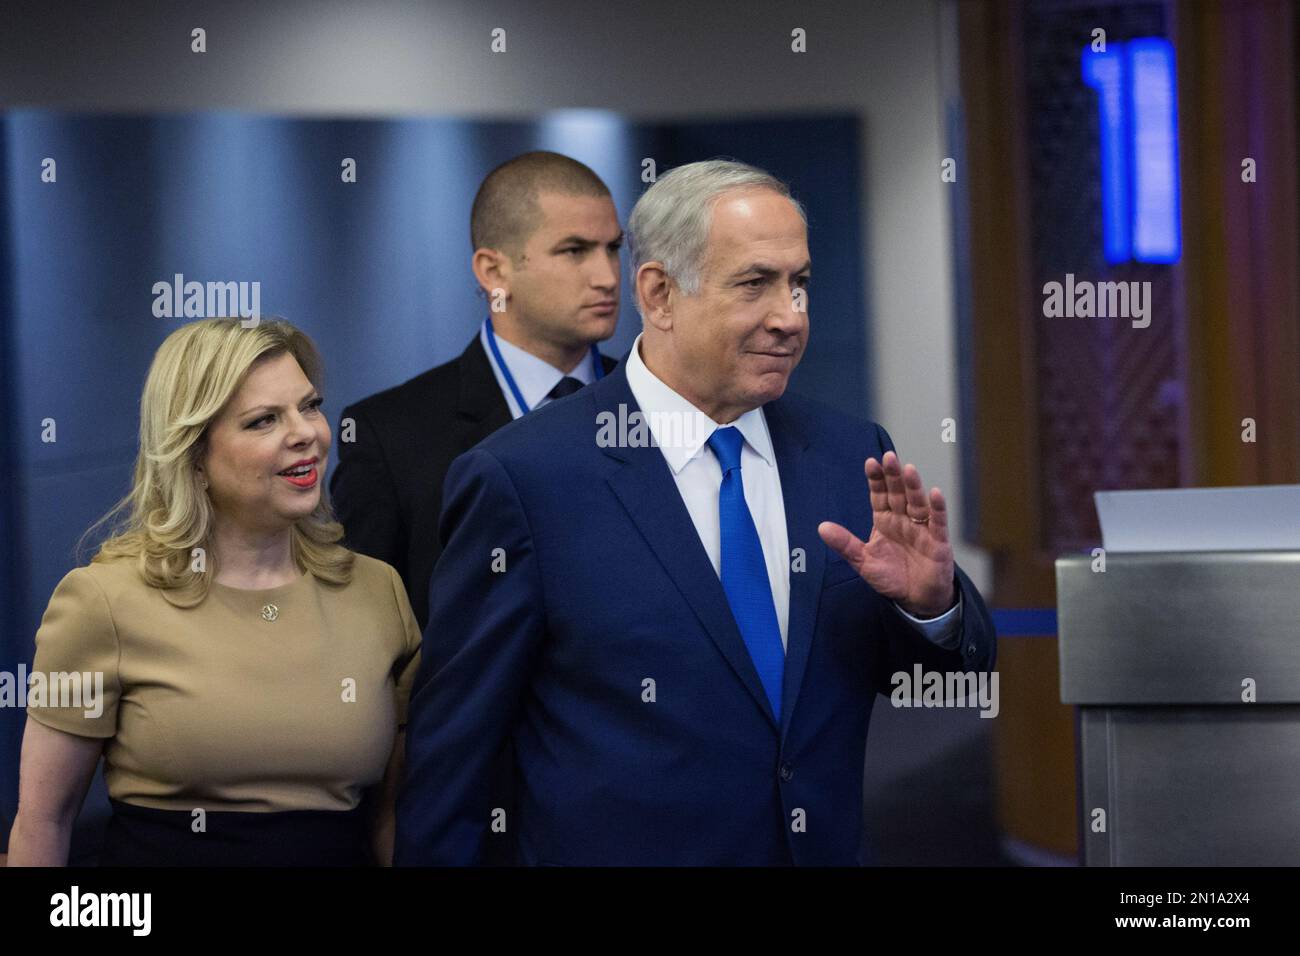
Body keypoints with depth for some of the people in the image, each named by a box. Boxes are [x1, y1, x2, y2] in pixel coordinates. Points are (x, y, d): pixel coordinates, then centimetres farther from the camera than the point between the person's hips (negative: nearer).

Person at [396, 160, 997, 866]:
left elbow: (949, 691, 3)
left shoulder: (853, 456, 0)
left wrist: (930, 603, -16)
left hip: (831, 849, 4)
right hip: (614, 849, -4)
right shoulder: (522, 479, -14)